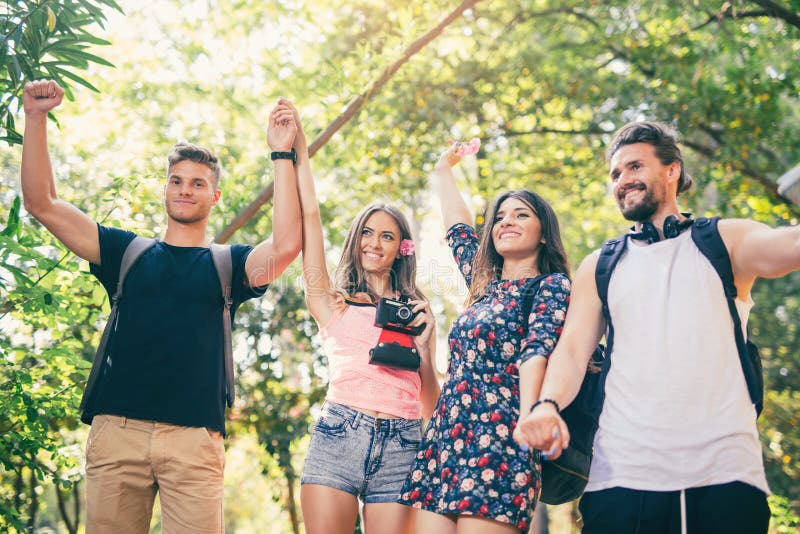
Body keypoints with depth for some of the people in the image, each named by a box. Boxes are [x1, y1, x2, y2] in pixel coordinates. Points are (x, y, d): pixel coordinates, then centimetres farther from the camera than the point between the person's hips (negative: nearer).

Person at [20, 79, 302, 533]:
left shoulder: (227, 265, 12)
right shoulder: (127, 253, 17)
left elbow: (287, 246, -8)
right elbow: (42, 203, 13)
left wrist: (282, 154, -7)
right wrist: (36, 118, 6)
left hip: (194, 437, -1)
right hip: (117, 428, 2)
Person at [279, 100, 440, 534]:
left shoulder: (416, 308, 17)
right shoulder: (333, 300, 13)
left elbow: (431, 404, 14)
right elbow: (308, 217, 6)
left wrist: (423, 347, -2)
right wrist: (298, 151, 8)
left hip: (401, 445, 1)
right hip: (339, 435, -1)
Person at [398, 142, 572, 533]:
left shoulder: (552, 285, 2)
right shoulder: (484, 284, 21)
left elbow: (536, 353, -14)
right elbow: (458, 224, 37)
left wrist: (531, 420, -29)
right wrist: (444, 169, 49)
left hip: (497, 443, -7)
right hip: (443, 439, 7)